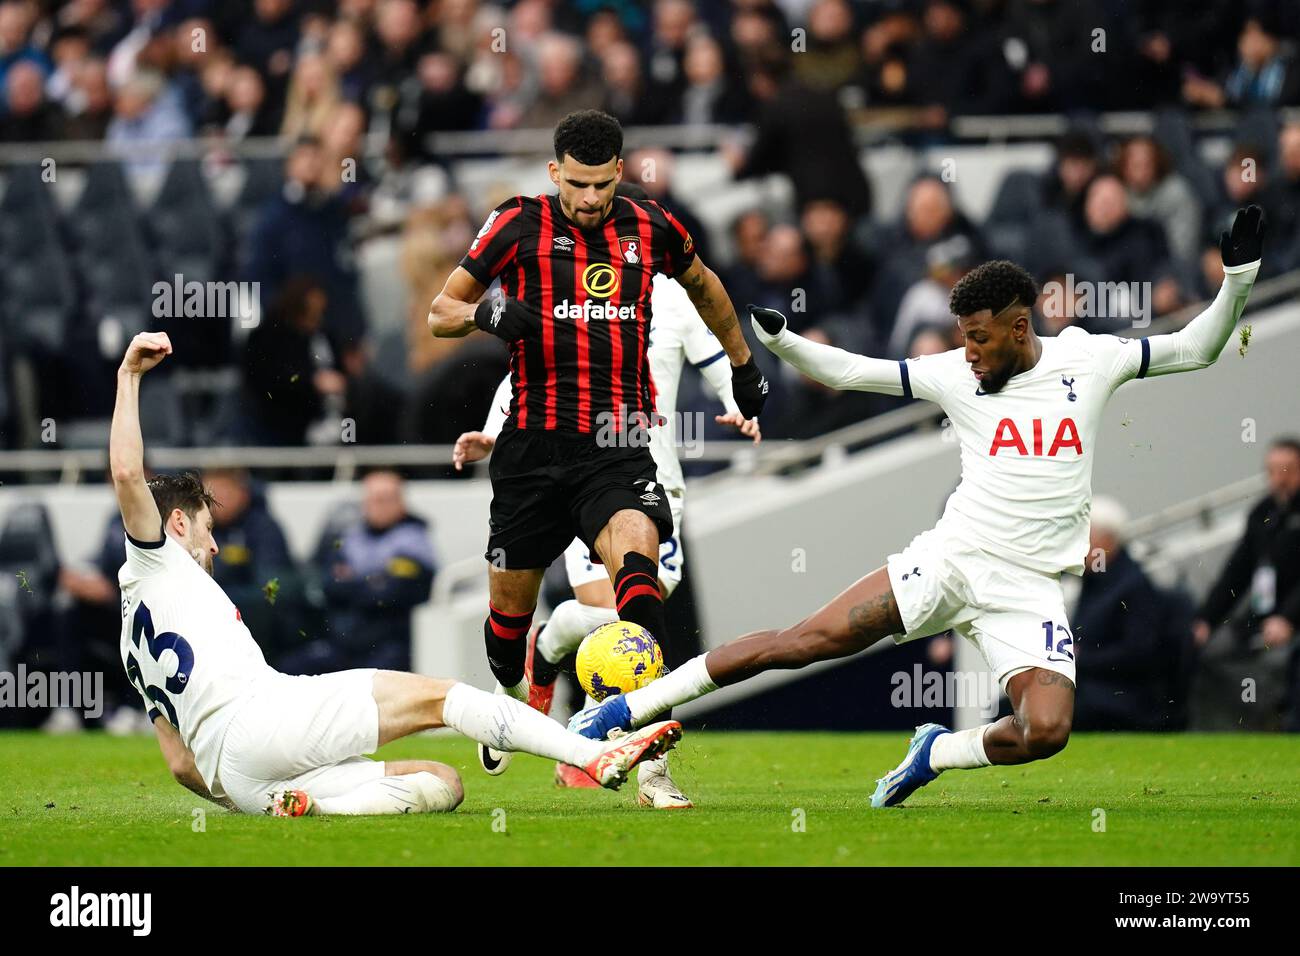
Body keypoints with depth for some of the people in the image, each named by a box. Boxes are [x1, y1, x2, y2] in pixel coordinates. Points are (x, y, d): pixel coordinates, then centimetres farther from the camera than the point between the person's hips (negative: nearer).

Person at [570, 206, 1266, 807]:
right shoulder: (955, 374, 2)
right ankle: (629, 707, -4)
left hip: (1028, 589, 0)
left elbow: (1195, 349, 10)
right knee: (801, 643, -11)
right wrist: (780, 340, -10)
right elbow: (847, 372, 5)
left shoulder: (1088, 359, 2)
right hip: (952, 557, 0)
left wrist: (1237, 280, -4)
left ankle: (936, 754, 6)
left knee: (1046, 731, -24)